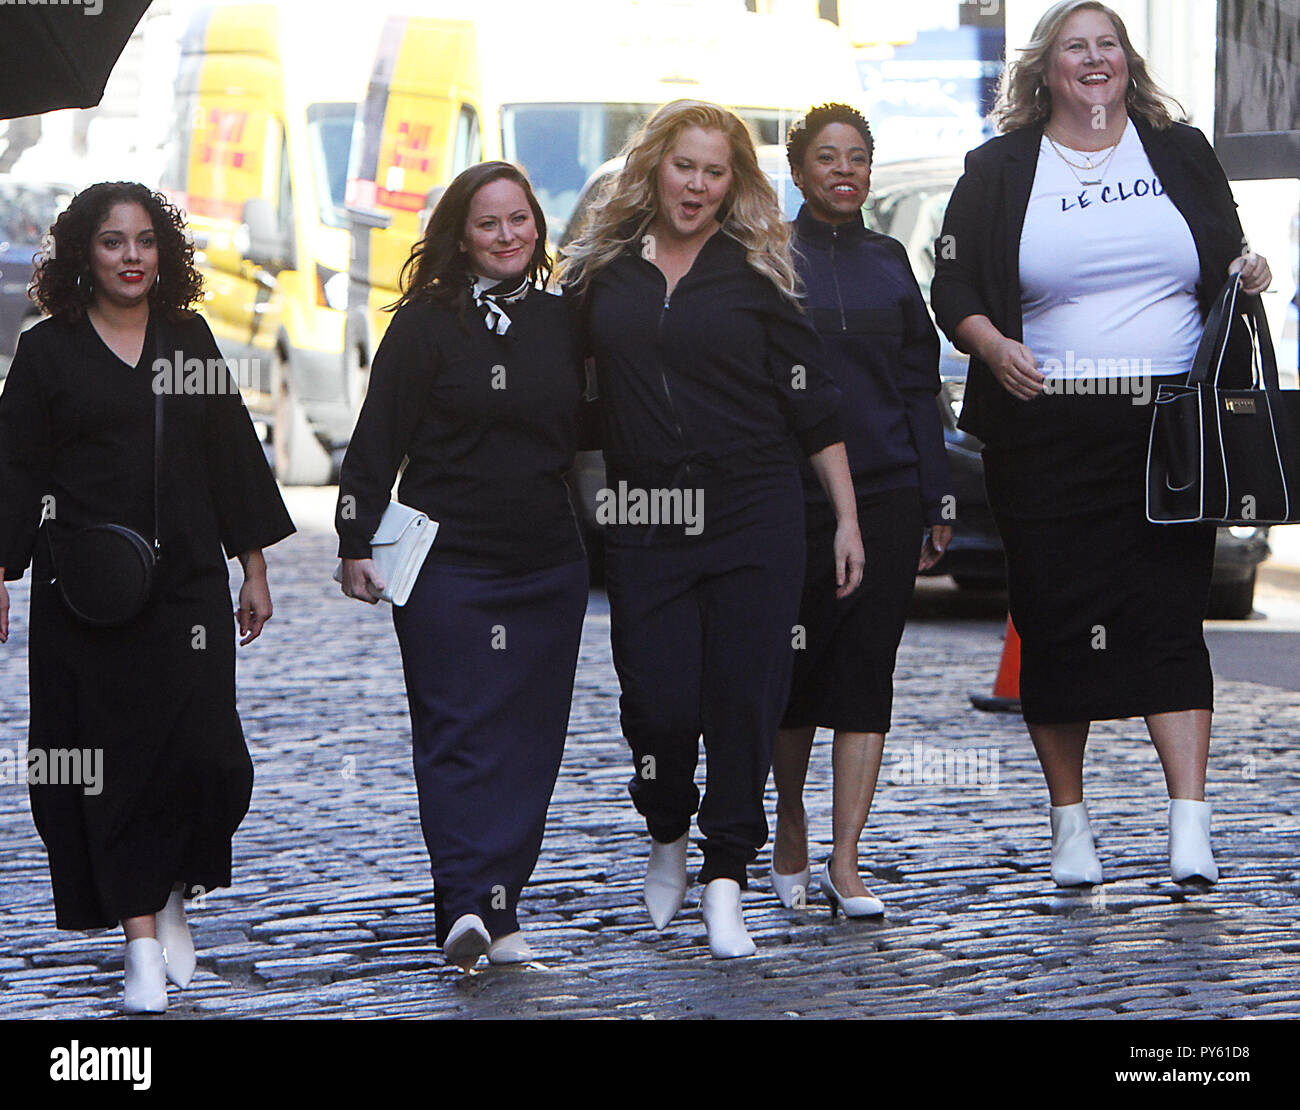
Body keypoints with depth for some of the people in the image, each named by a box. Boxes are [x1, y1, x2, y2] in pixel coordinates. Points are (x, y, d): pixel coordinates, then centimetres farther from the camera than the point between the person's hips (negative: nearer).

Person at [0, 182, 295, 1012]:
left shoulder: (189, 339, 10)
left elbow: (232, 455, 14)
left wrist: (254, 568, 12)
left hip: (188, 585, 2)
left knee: (202, 752, -7)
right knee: (110, 762, -3)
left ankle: (173, 896, 19)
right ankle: (142, 942, 4)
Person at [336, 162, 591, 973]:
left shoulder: (560, 322, 10)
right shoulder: (427, 324, -3)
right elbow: (376, 441, -4)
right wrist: (358, 542, -7)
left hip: (549, 568, 5)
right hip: (448, 563, -5)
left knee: (530, 739, 3)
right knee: (460, 731, -10)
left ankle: (497, 910, 8)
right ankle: (468, 903, -16)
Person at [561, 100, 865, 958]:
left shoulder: (755, 273, 2)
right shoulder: (604, 270, 8)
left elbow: (813, 404, 4)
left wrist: (847, 517, 1)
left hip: (753, 516, -1)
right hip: (644, 522, 1)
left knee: (743, 697, -5)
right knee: (659, 701, -4)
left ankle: (725, 883, 3)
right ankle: (667, 840, 24)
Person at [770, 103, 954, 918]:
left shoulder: (888, 262, 11)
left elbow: (920, 384, 13)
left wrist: (937, 500, 8)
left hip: (885, 494, 2)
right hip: (793, 497, -2)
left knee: (866, 673, -3)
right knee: (796, 669, 6)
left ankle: (845, 865, -4)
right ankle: (790, 839, 26)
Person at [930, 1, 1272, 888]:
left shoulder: (1180, 153, 12)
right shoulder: (999, 171, 7)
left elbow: (1228, 254, 21)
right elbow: (953, 287, 7)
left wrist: (1246, 272, -2)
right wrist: (993, 346, -12)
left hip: (1170, 429, 0)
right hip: (1047, 433, 0)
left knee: (1170, 616, -8)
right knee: (1055, 623, 2)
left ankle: (1190, 819, -13)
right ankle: (1070, 821, 15)